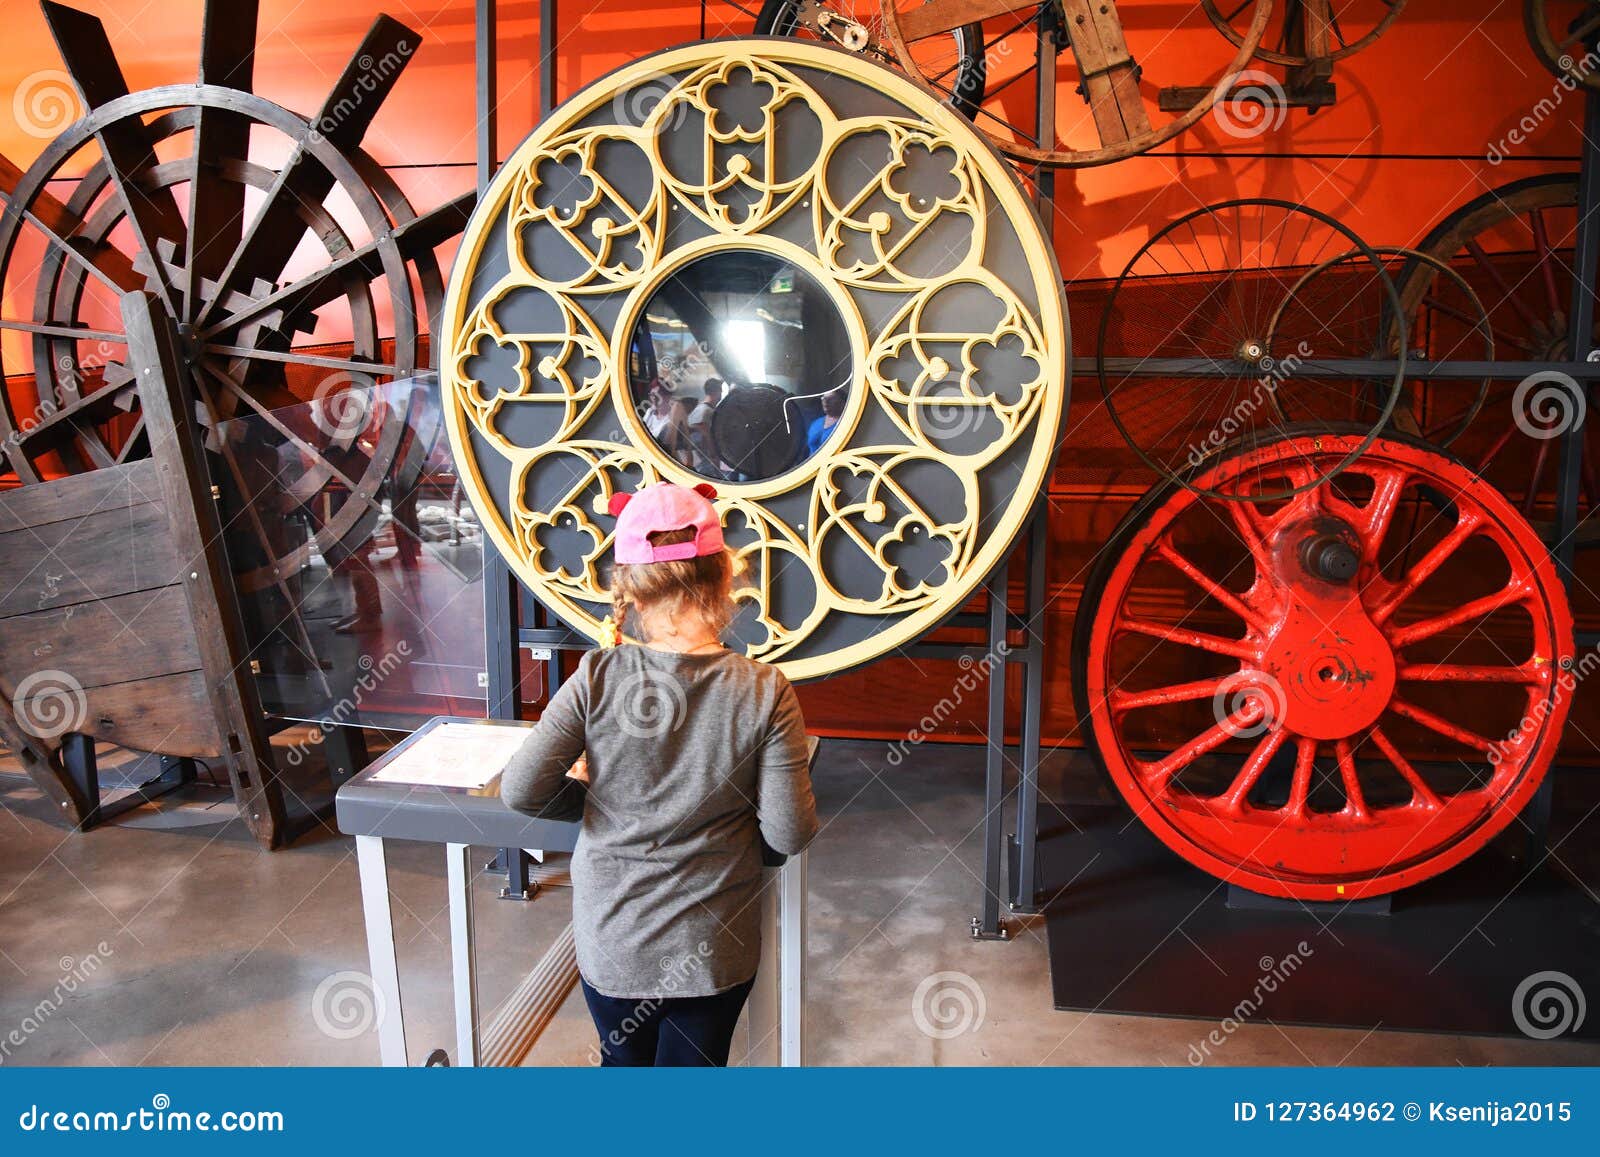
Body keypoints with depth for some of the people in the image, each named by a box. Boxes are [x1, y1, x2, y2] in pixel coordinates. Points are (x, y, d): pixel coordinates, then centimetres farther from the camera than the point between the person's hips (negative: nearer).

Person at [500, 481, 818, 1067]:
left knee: (624, 1062, 27)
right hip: (712, 949, -1)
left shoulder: (598, 678, -17)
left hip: (610, 941, 1)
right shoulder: (765, 691, -18)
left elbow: (521, 790, -14)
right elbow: (789, 834, -15)